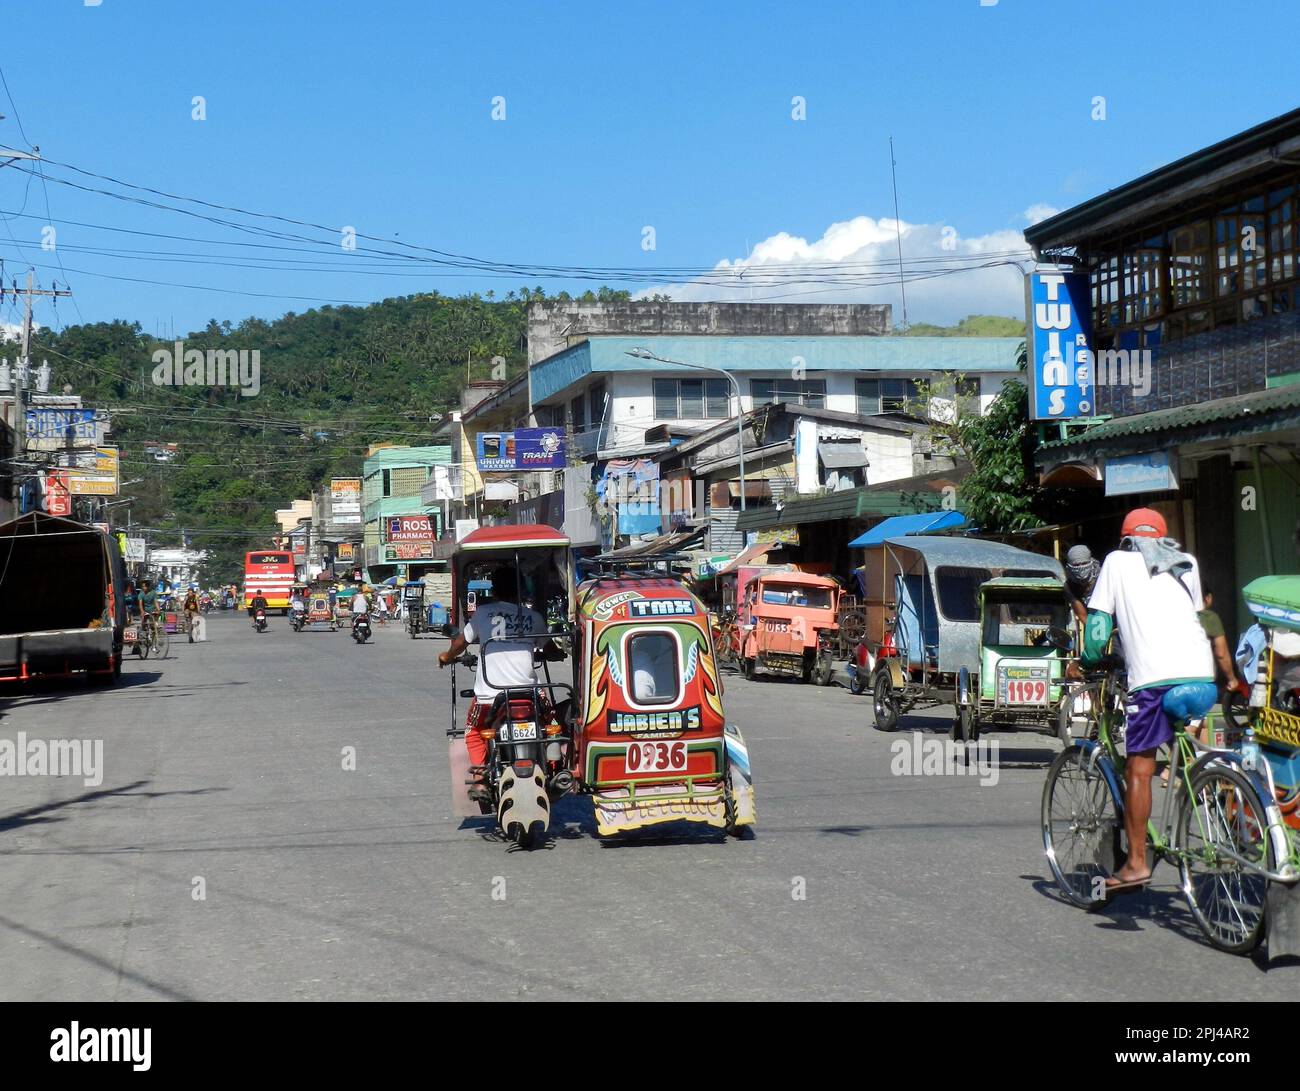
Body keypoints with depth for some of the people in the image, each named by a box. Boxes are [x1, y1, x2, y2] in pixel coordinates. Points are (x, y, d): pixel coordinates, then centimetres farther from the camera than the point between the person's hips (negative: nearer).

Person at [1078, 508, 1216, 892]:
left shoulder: (1117, 561, 12)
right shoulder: (1187, 564, 23)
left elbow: (1099, 622, 8)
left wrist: (1090, 660, 22)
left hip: (1153, 676, -4)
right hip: (1200, 673, 4)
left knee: (1138, 770, 1)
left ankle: (1136, 863, -1)